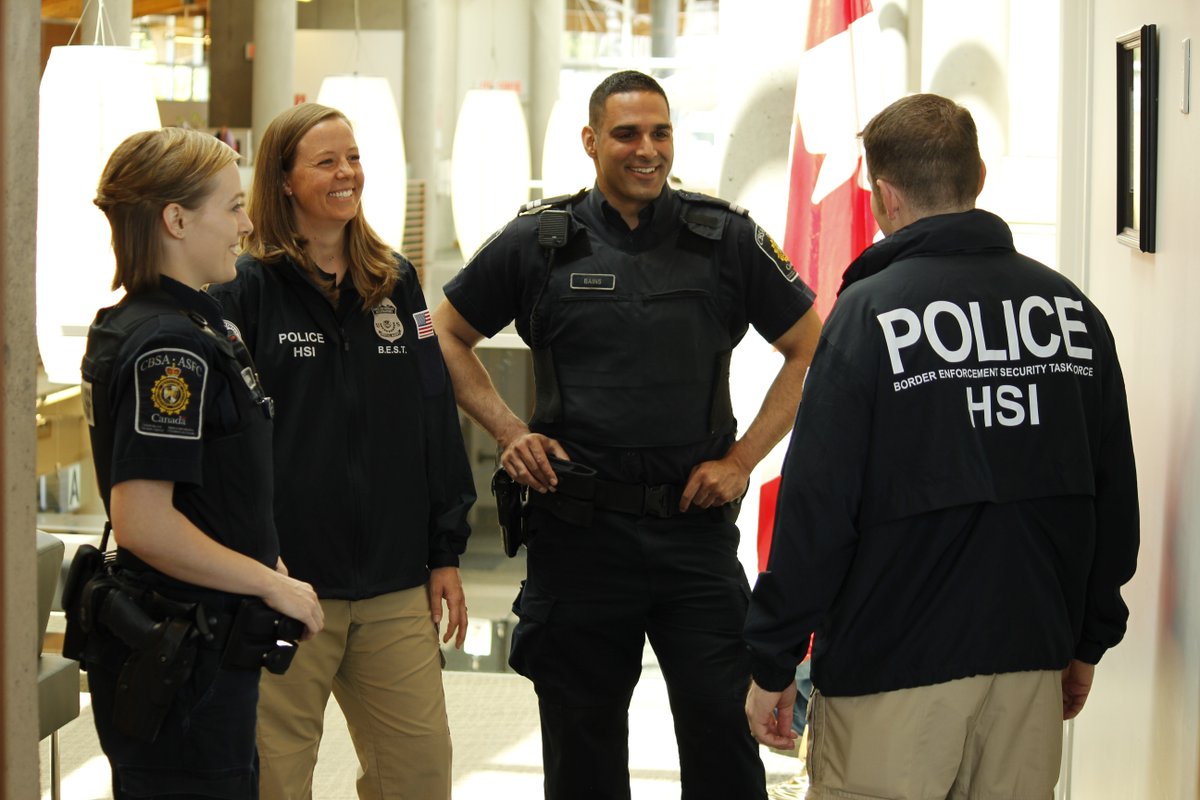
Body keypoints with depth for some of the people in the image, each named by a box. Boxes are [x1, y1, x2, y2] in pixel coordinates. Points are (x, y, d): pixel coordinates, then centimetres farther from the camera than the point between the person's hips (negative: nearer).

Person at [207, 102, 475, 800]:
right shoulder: (246, 290, -5)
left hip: (396, 585, 5)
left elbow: (437, 421, 14)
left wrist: (446, 554, 11)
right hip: (286, 584, -5)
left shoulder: (396, 283, 11)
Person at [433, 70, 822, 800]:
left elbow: (812, 349, 8)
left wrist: (744, 458, 0)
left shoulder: (727, 238, 2)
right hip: (578, 527, 1)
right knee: (583, 742, 10)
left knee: (723, 726, -4)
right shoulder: (539, 242, 2)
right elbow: (448, 336, 14)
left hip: (696, 526, 0)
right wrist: (509, 432, 2)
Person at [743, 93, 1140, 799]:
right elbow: (1116, 498, 10)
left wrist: (773, 663, -4)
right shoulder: (1072, 308, 4)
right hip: (1032, 662, 5)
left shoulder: (868, 313, -11)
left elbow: (816, 505, -13)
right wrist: (1089, 640, 20)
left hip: (893, 673, -5)